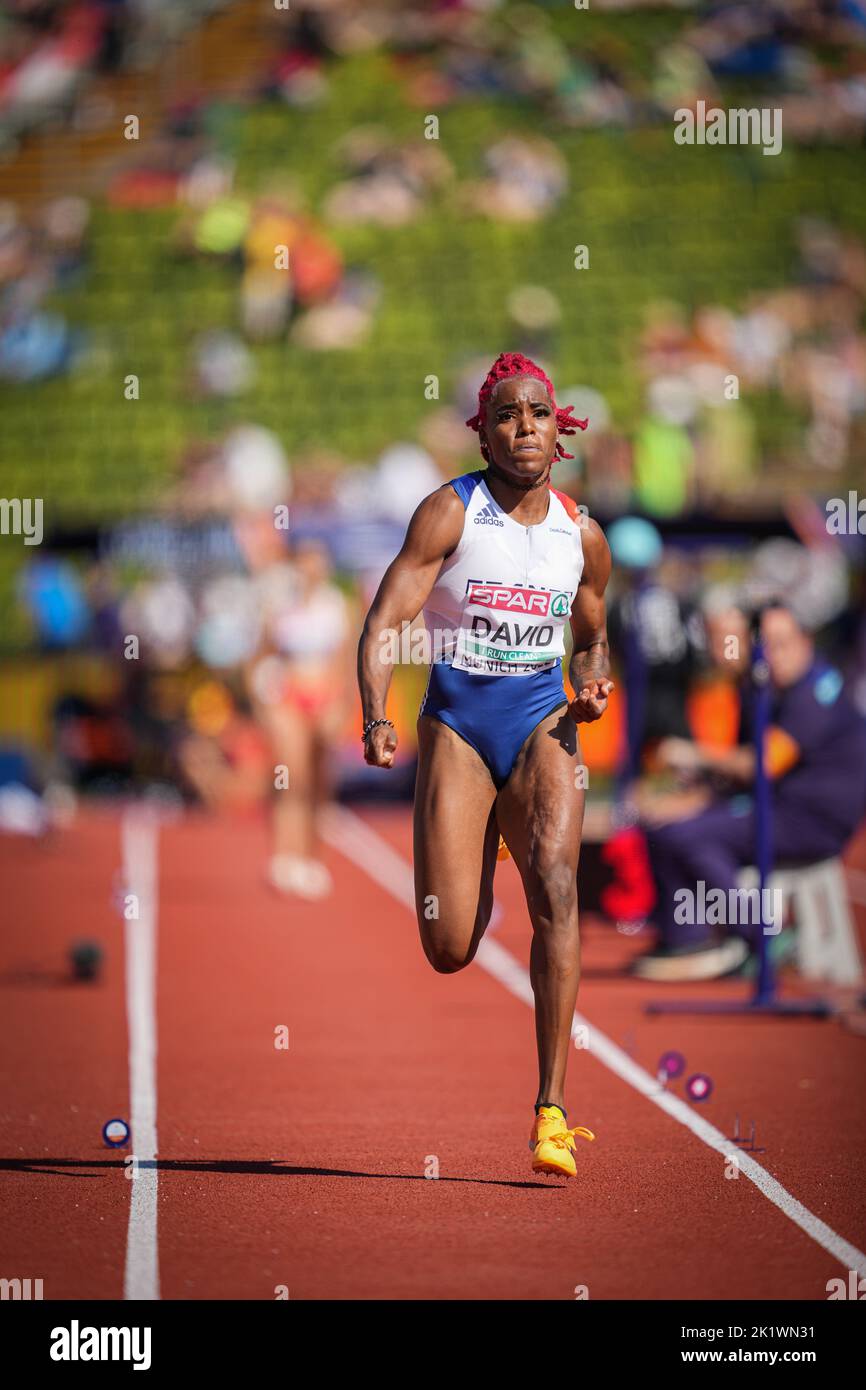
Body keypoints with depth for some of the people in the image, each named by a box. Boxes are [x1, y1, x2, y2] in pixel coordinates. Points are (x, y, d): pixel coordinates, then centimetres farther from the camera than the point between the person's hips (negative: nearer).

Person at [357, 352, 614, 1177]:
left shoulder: (582, 536, 6)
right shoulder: (451, 512, -6)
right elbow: (384, 618, -14)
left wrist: (593, 689, 0)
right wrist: (375, 719, -30)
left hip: (542, 721, 2)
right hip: (457, 721, -2)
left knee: (553, 888, -24)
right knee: (449, 952, -6)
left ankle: (552, 1109, -23)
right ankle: (479, 867, 37)